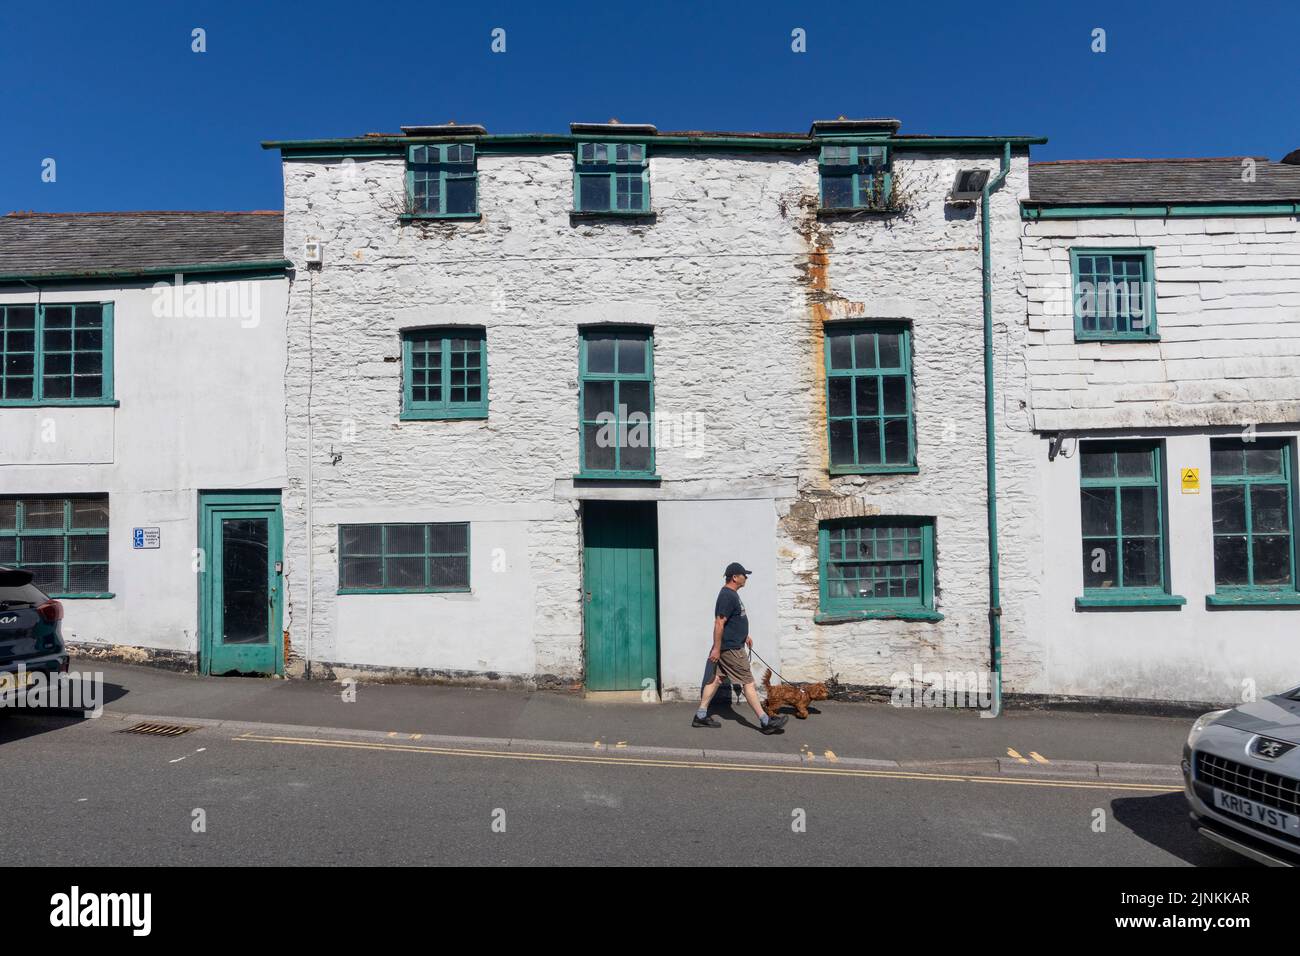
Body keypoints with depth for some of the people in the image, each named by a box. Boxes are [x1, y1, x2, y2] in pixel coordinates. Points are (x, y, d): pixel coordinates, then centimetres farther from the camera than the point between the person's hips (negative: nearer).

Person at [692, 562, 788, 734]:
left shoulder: (732, 594, 12)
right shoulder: (727, 596, -21)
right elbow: (719, 623, -24)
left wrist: (745, 635, 27)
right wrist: (717, 648, -24)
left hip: (733, 645, 10)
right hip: (731, 648, -10)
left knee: (716, 678, 12)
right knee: (748, 682, -4)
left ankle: (700, 716, 17)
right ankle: (765, 722, 2)